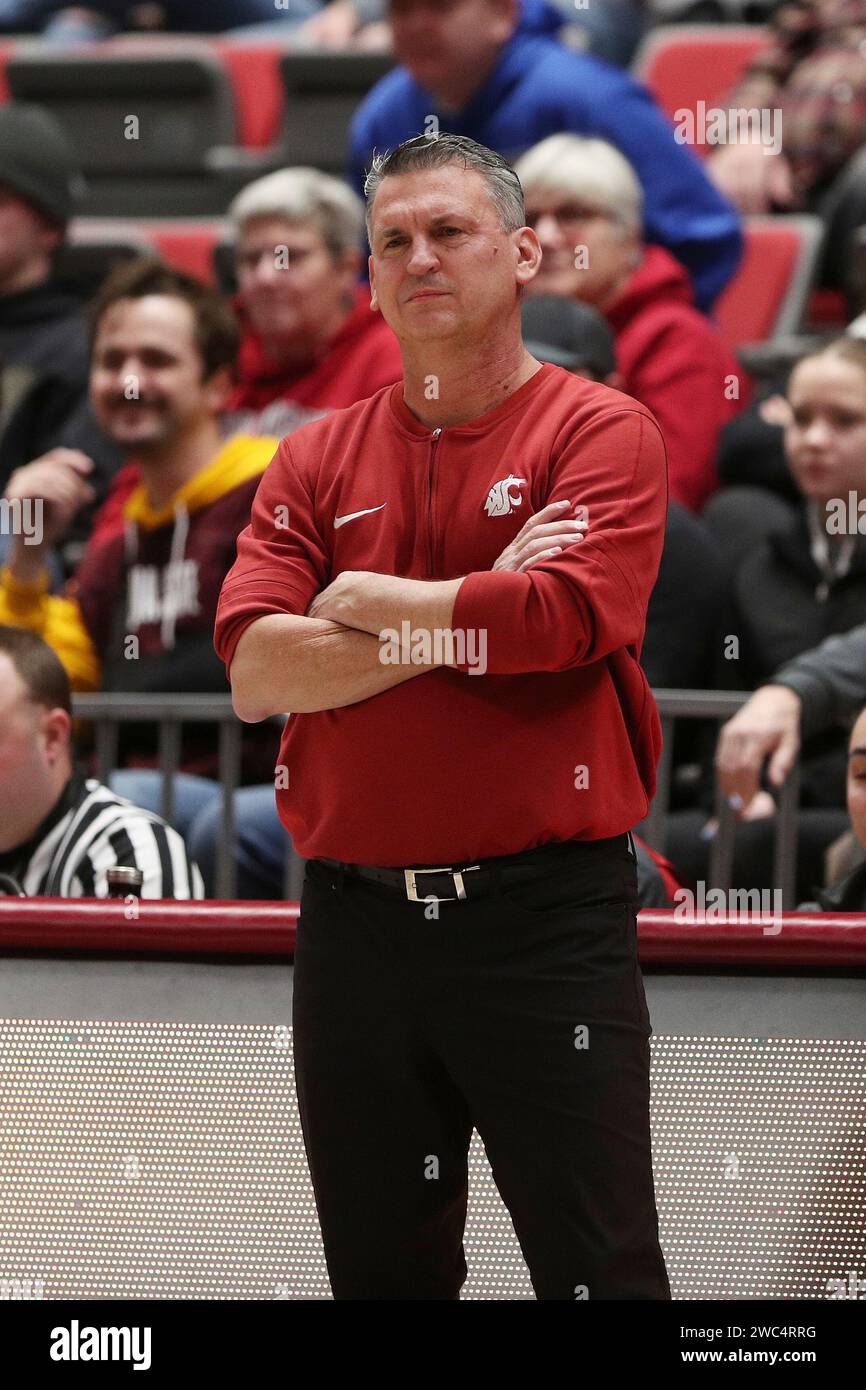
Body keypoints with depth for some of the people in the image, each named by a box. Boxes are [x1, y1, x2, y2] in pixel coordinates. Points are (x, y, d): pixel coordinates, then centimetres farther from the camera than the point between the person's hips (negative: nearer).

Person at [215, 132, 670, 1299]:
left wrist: (366, 602, -4)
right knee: (381, 1278, 12)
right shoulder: (316, 461, 11)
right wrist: (472, 621, -10)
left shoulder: (601, 433, 0)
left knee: (599, 1271, -3)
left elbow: (566, 616, -18)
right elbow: (255, 672, -2)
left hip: (547, 922, -4)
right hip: (356, 925, 4)